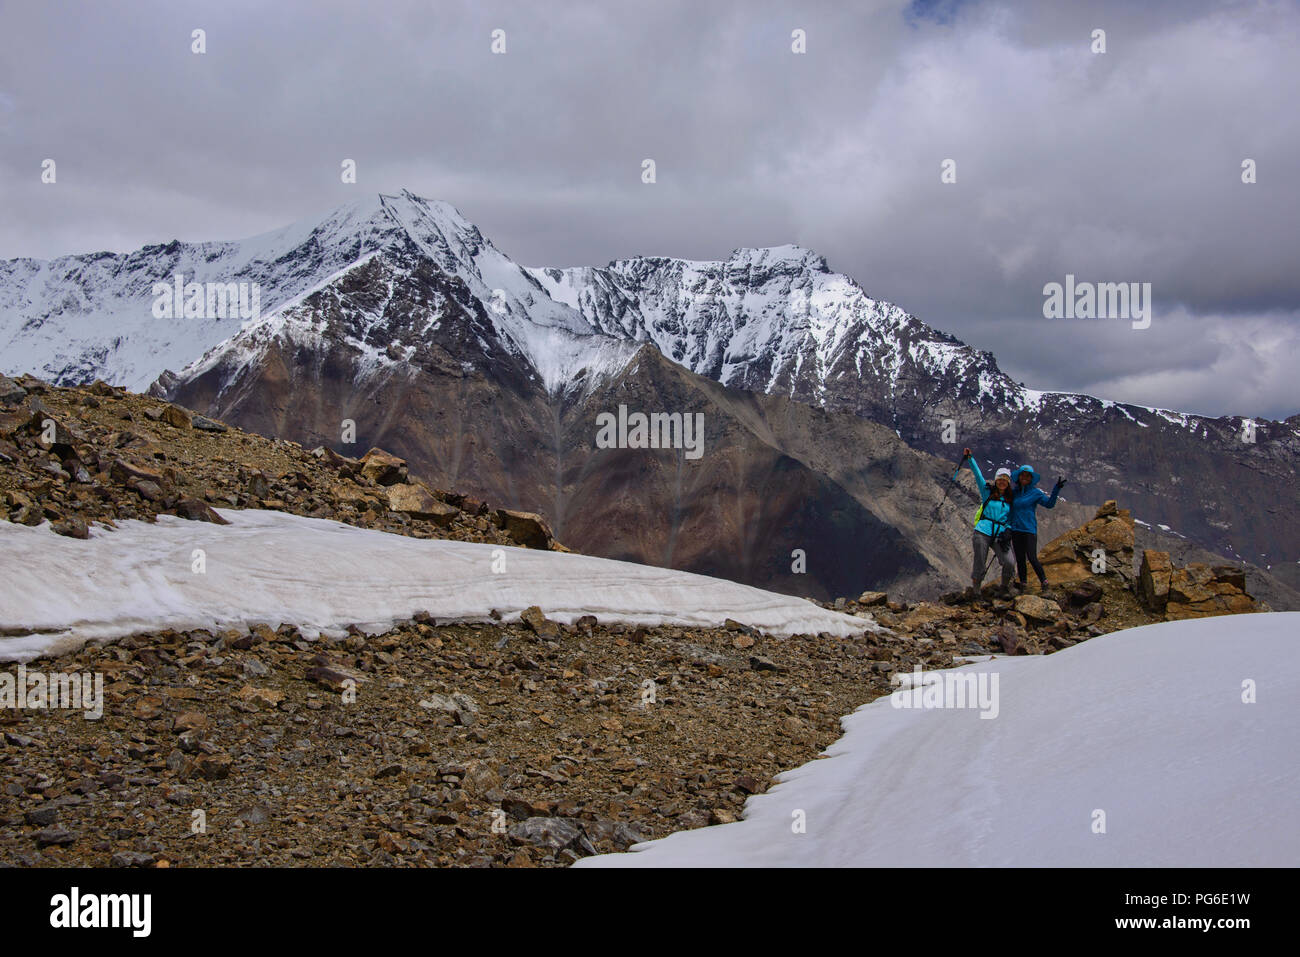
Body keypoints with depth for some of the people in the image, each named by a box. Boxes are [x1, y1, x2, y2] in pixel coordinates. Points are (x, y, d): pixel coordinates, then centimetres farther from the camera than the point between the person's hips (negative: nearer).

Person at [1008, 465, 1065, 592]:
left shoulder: (1035, 492, -2)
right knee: (1020, 559, 7)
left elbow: (1049, 503, -9)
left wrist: (1056, 489, -18)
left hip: (1029, 530, -4)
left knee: (1032, 558, -14)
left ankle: (1044, 581, -2)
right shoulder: (1014, 491, 11)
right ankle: (1022, 585, 14)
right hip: (1016, 530, 4)